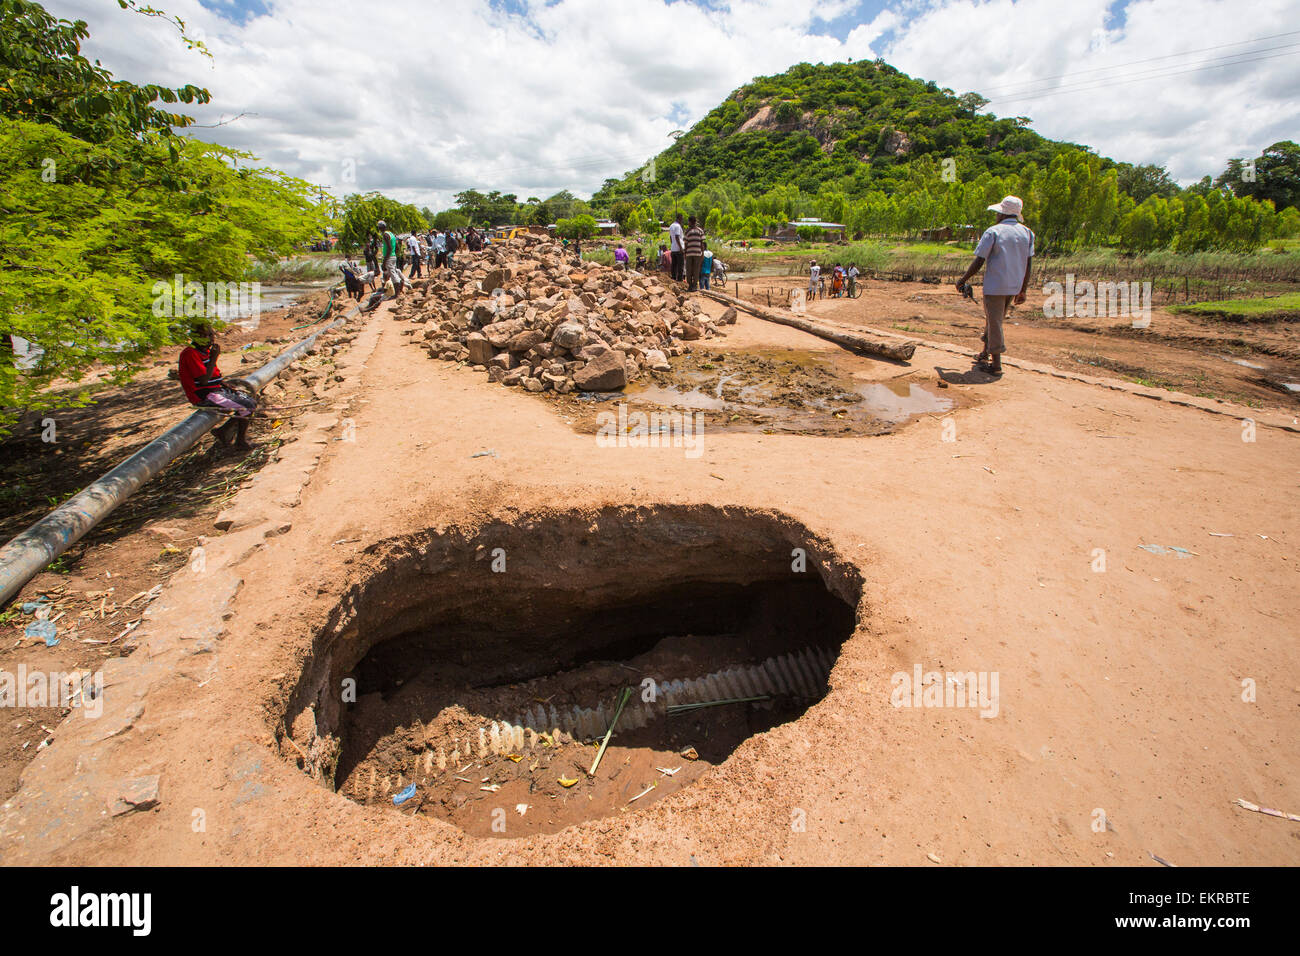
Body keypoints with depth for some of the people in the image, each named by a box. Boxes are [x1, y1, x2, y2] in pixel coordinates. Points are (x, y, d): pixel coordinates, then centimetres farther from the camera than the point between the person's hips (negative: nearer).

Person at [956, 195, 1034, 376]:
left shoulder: (993, 232, -9)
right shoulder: (1027, 233, 8)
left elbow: (978, 261, -11)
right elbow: (1028, 265, 8)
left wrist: (963, 280, 2)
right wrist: (1022, 291, 14)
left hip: (995, 286, -6)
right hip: (1014, 287, 6)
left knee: (994, 323, -1)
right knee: (993, 320, 22)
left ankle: (996, 364, 1)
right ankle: (985, 353, 34)